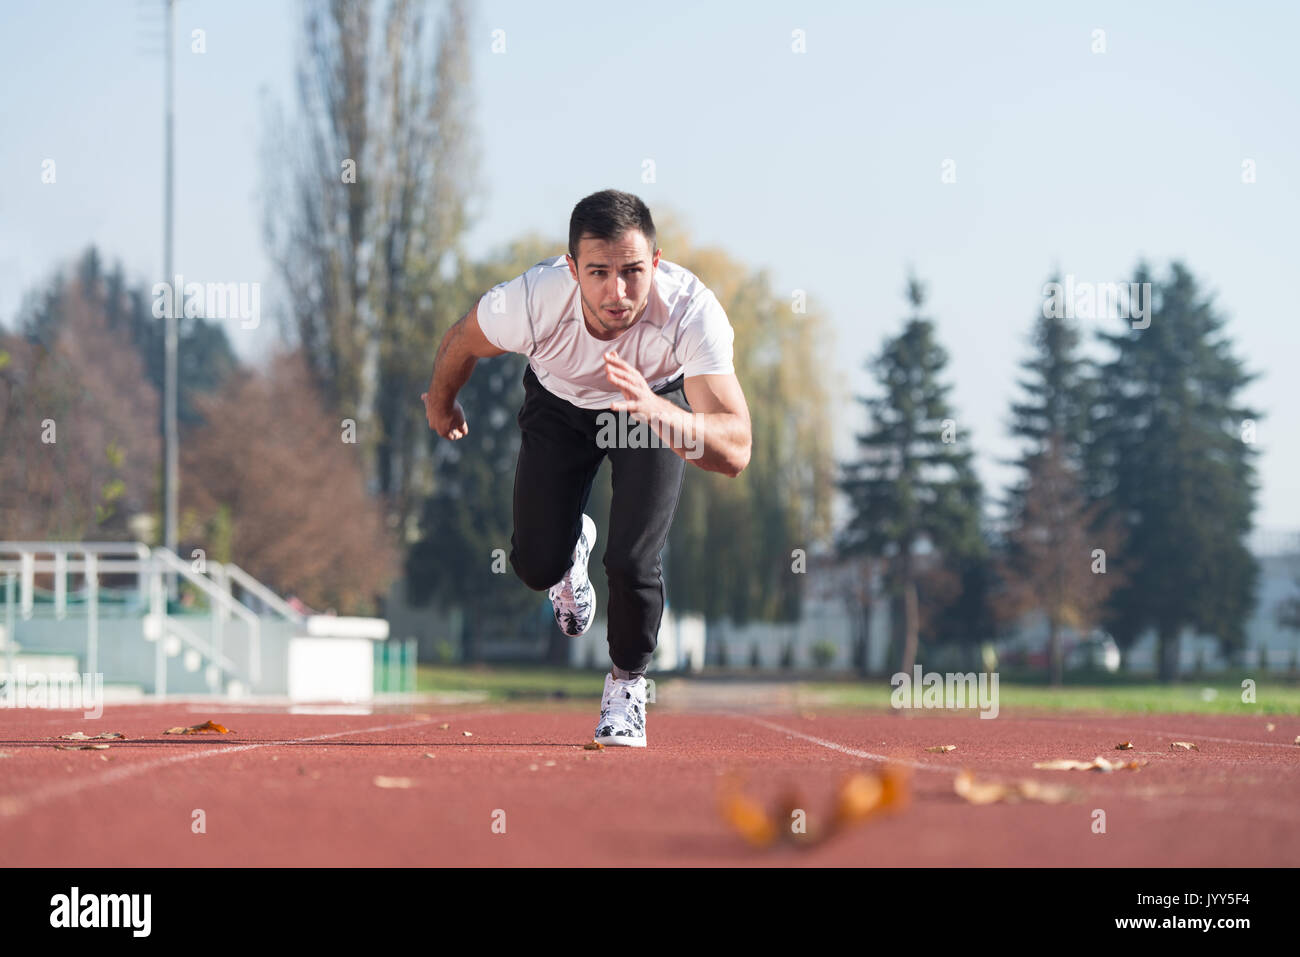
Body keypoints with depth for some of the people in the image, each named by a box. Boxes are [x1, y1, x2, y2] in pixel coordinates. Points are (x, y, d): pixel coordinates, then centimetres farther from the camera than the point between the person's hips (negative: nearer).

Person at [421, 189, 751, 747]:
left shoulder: (692, 311, -42)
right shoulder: (531, 300, -39)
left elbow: (734, 454, -49)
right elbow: (462, 342, -12)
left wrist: (652, 408, -65)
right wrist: (441, 404, 8)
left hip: (660, 401, -2)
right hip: (558, 403, 2)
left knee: (632, 563, -17)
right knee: (537, 565, -2)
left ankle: (627, 681, 16)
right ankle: (573, 545, 38)